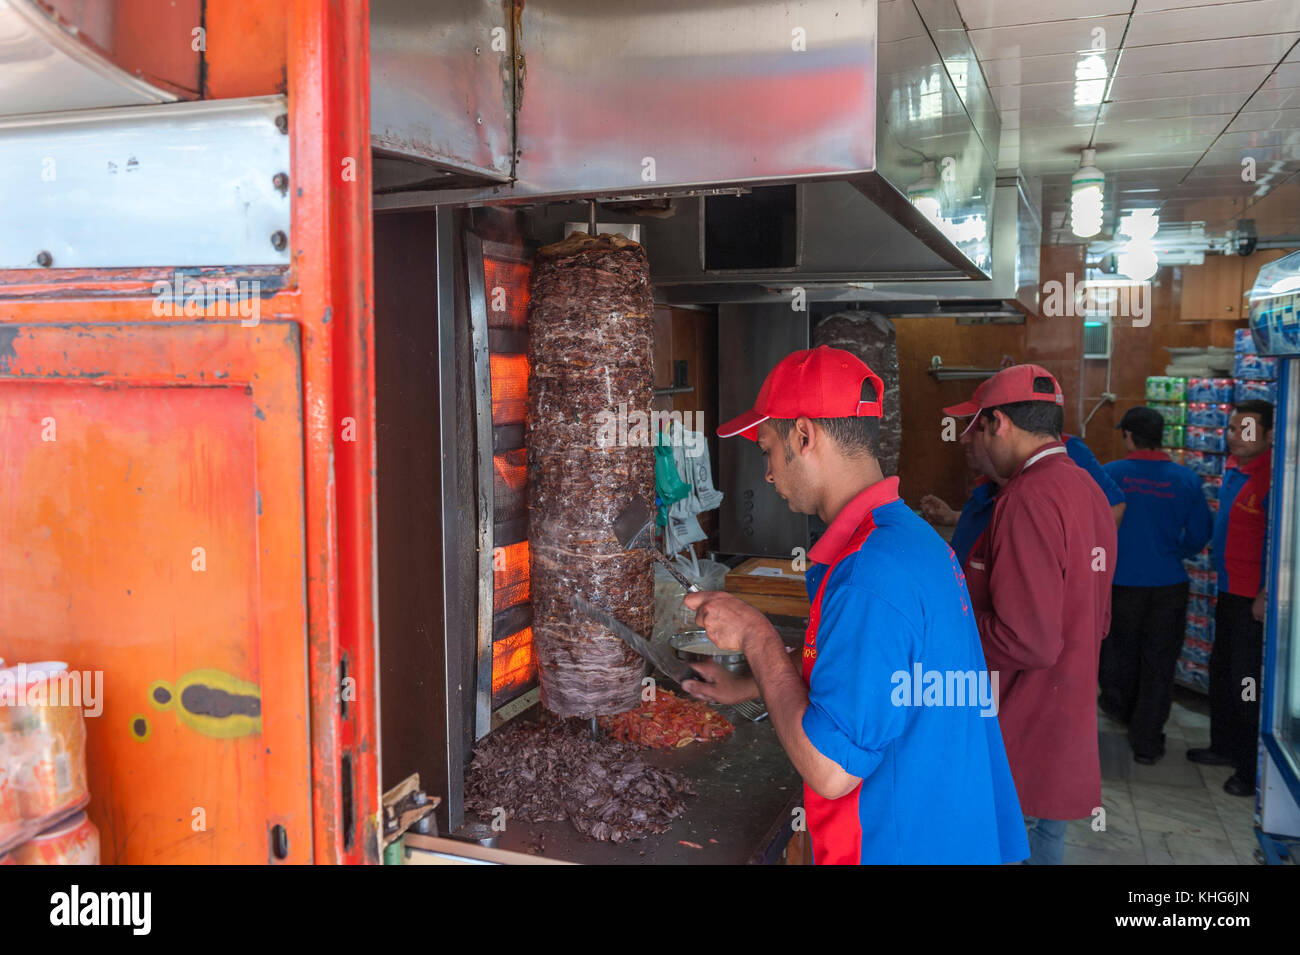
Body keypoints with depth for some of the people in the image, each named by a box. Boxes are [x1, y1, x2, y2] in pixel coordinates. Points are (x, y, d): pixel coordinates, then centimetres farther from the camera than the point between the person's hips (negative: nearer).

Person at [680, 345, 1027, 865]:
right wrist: (743, 687, 24)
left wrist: (755, 637, -18)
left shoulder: (871, 576, -29)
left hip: (902, 844, -8)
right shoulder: (911, 534, 3)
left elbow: (831, 770, -26)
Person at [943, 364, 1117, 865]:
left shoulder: (1029, 499, -21)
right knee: (1045, 844, 21)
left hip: (1017, 743, -9)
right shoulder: (1087, 489, 10)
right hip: (1067, 730, 9)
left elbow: (1028, 641, -26)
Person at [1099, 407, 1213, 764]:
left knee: (1120, 653, 22)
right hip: (1168, 585, 0)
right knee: (1158, 664, 9)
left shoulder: (1110, 474, -12)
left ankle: (1120, 709, 45)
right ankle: (1147, 742, 14)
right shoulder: (1186, 480, -7)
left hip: (1120, 583, 0)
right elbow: (1200, 533, 0)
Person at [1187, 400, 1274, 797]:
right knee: (1222, 671, 20)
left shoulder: (1270, 477, -20)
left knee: (1247, 681, -2)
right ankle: (1225, 746, 35)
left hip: (1255, 598, -10)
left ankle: (1252, 768, 10)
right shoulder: (1233, 469, 8)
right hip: (1229, 589, 10)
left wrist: (1266, 595, -21)